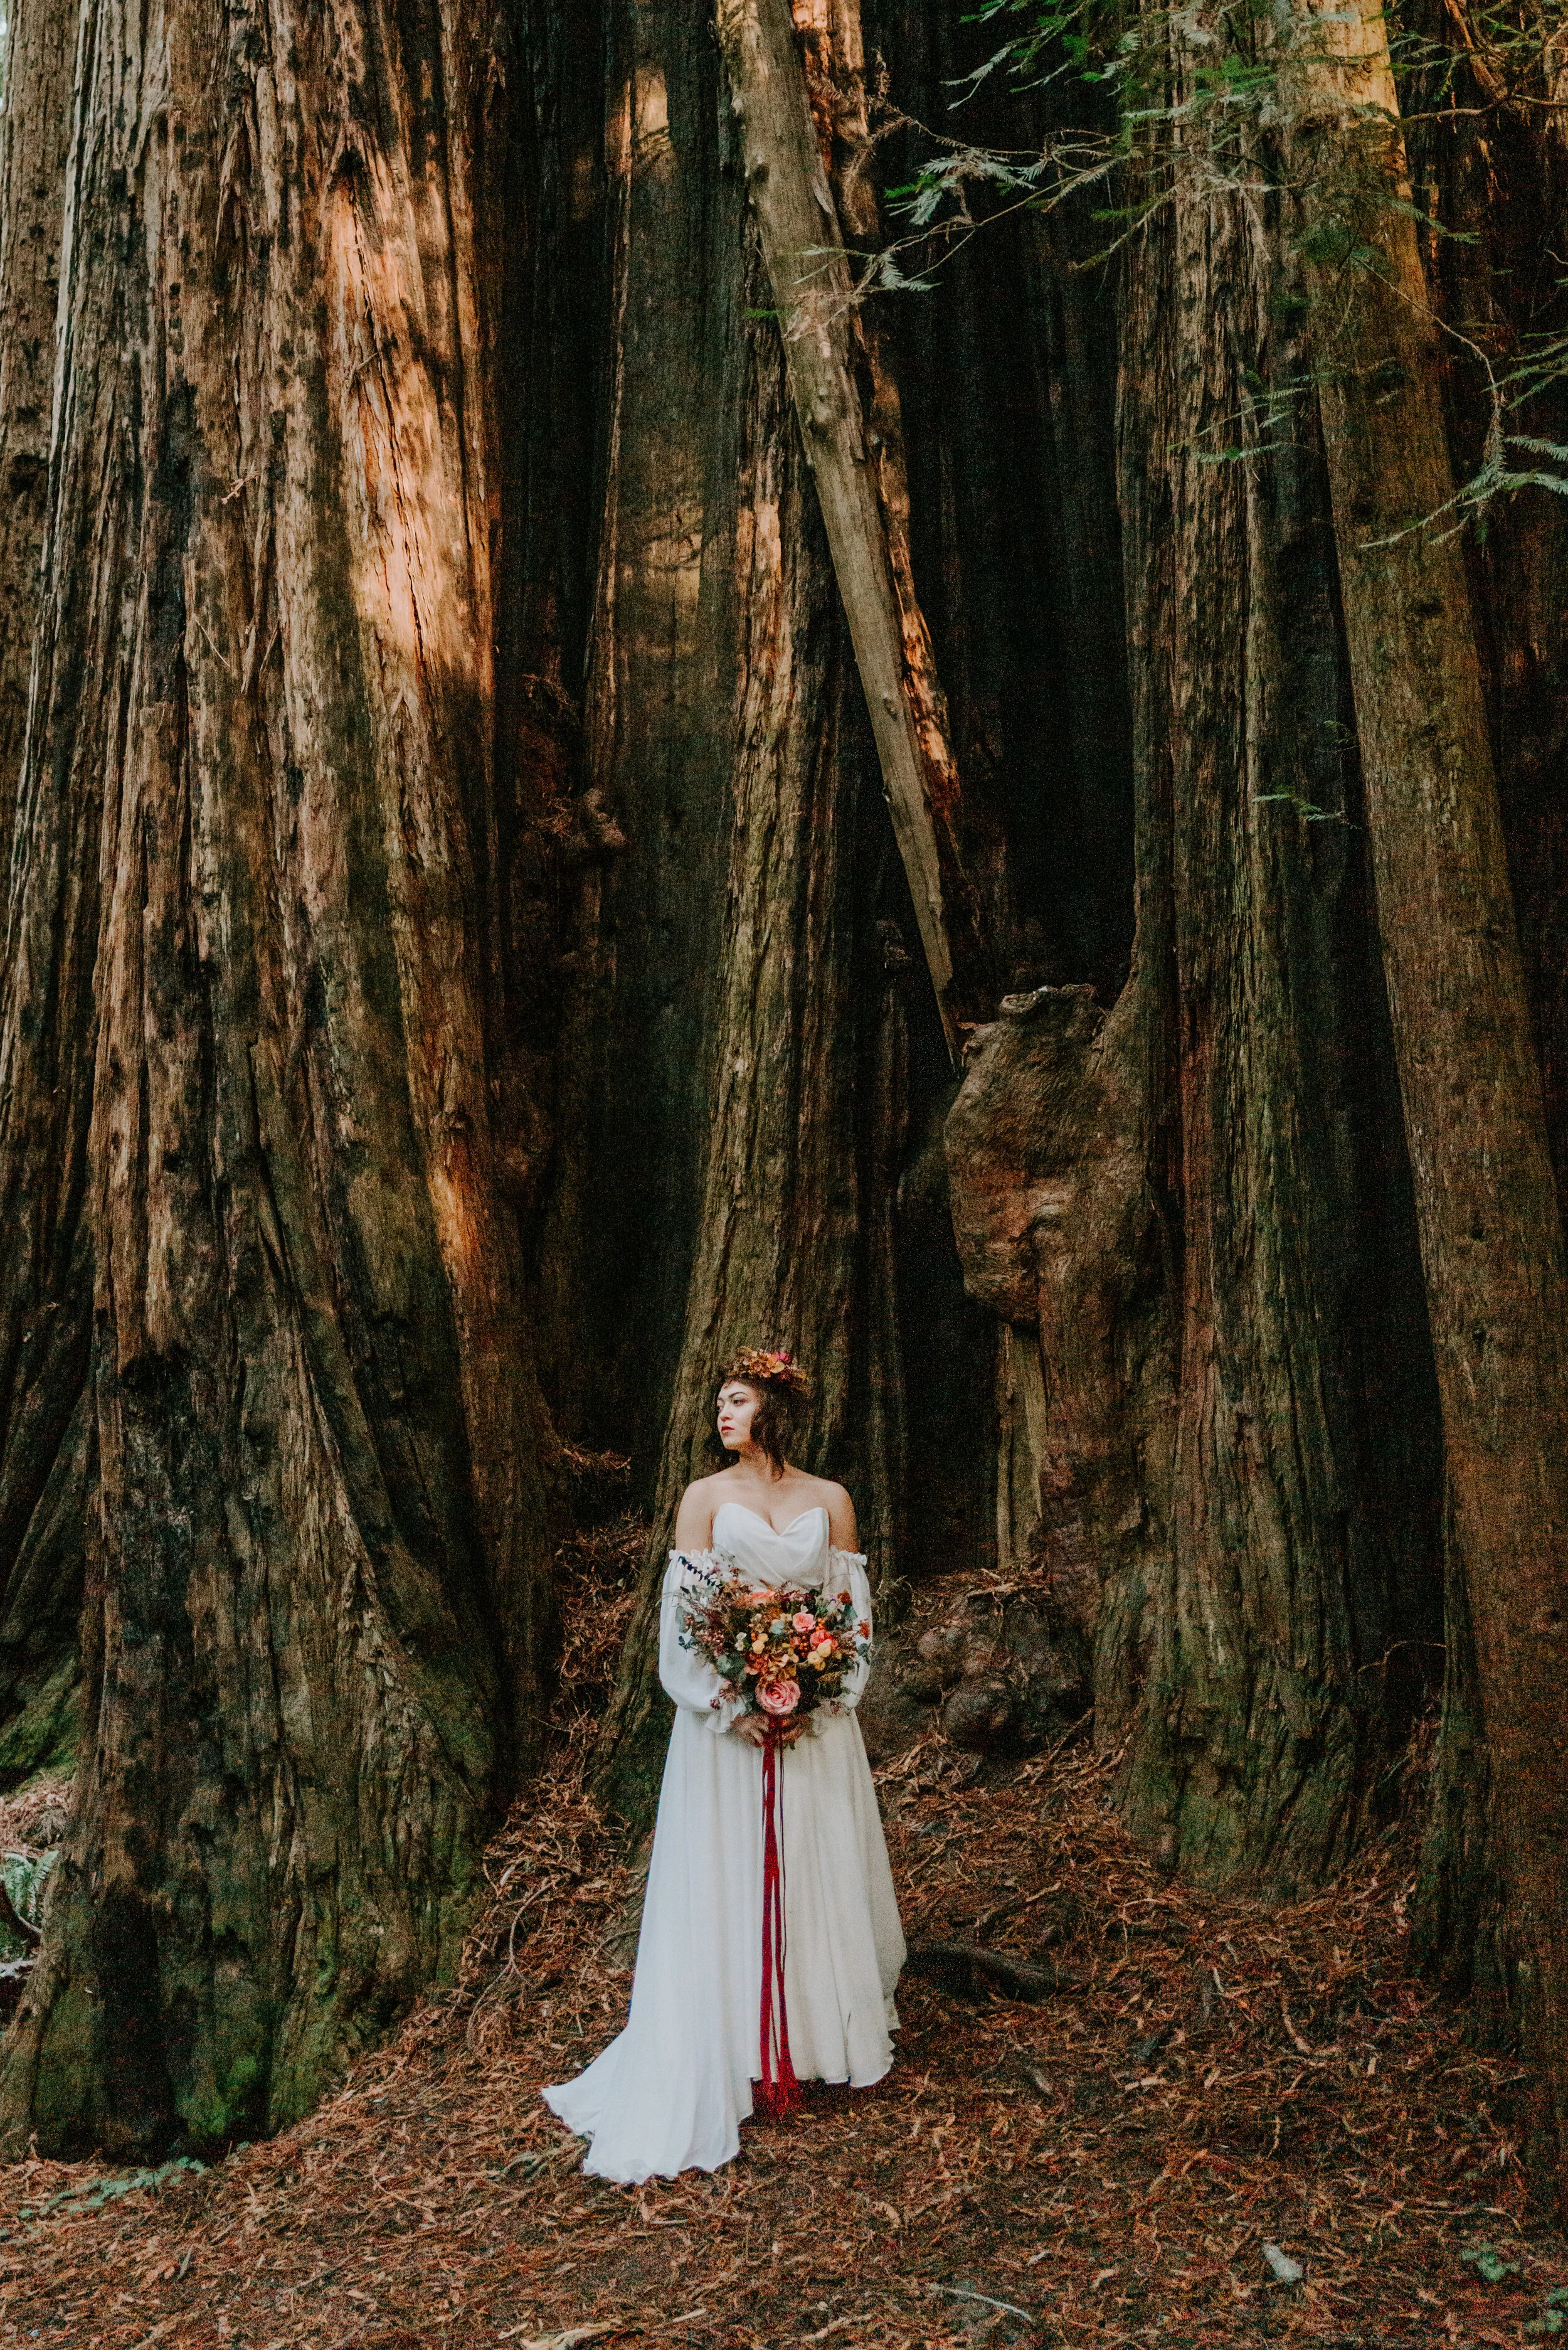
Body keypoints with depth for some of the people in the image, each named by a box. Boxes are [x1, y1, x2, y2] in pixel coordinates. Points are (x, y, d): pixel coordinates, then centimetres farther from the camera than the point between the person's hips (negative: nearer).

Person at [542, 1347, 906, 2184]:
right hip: (723, 1721, -1)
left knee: (820, 1877, 9)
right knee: (722, 1887, 1)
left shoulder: (830, 1501, 5)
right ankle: (718, 2067, 9)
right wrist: (734, 1707, -13)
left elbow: (853, 1612, 4)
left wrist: (817, 1703, -9)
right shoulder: (706, 1497, 1)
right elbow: (683, 1614, -3)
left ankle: (830, 2037, 26)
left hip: (815, 1724, 2)